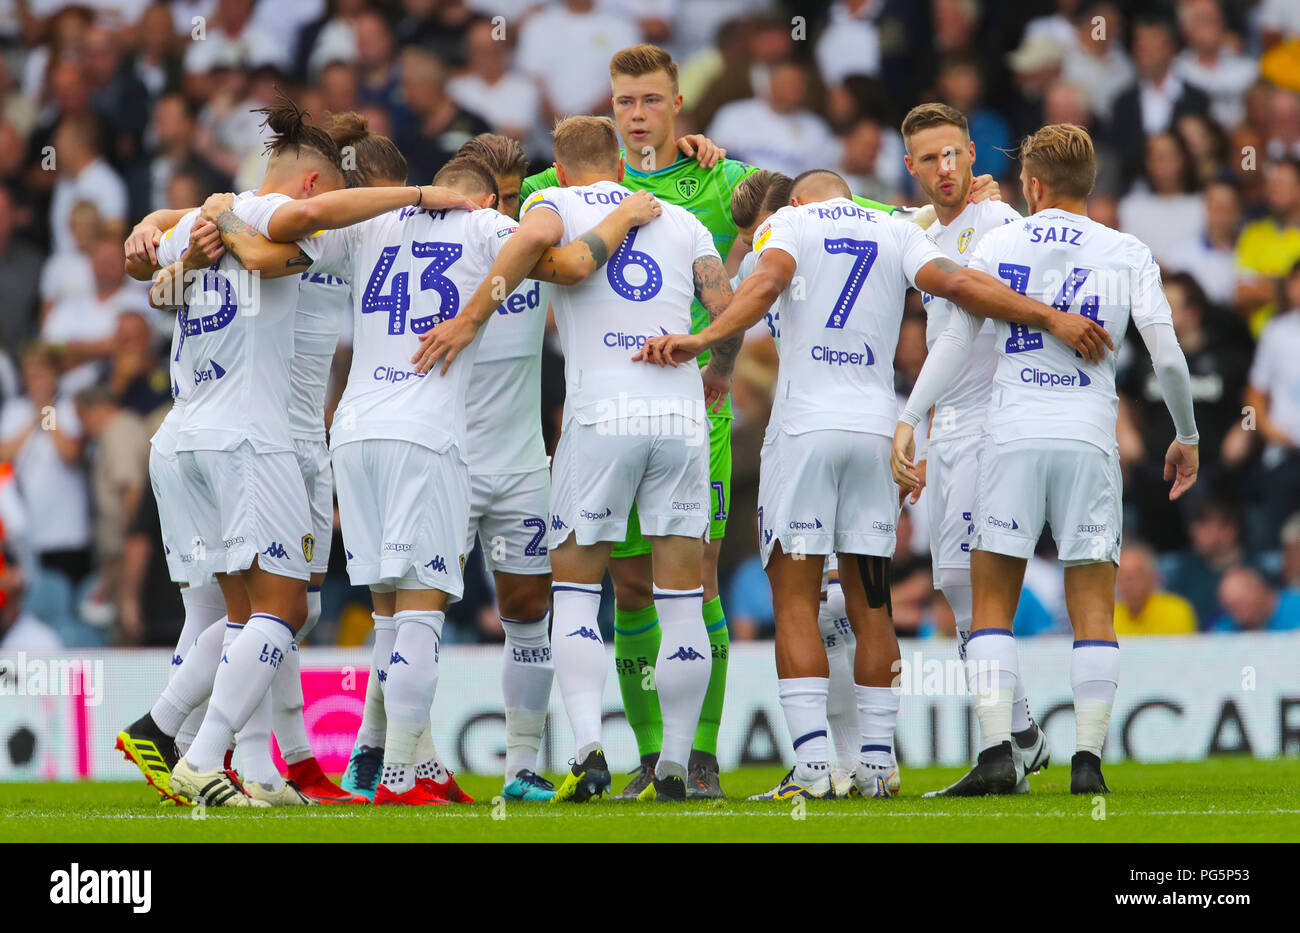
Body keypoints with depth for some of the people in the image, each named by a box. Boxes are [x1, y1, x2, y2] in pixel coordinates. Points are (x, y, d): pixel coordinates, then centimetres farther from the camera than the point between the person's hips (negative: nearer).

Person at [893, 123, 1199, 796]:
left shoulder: (998, 244, 5)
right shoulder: (1127, 255, 6)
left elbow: (955, 338, -1)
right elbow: (1168, 358, 1)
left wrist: (909, 420, 2)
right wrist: (1186, 437, 15)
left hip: (1011, 437, 0)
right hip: (1089, 437, 0)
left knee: (992, 603, 5)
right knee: (1093, 607, 4)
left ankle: (996, 754, -7)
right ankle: (1088, 761, -3)